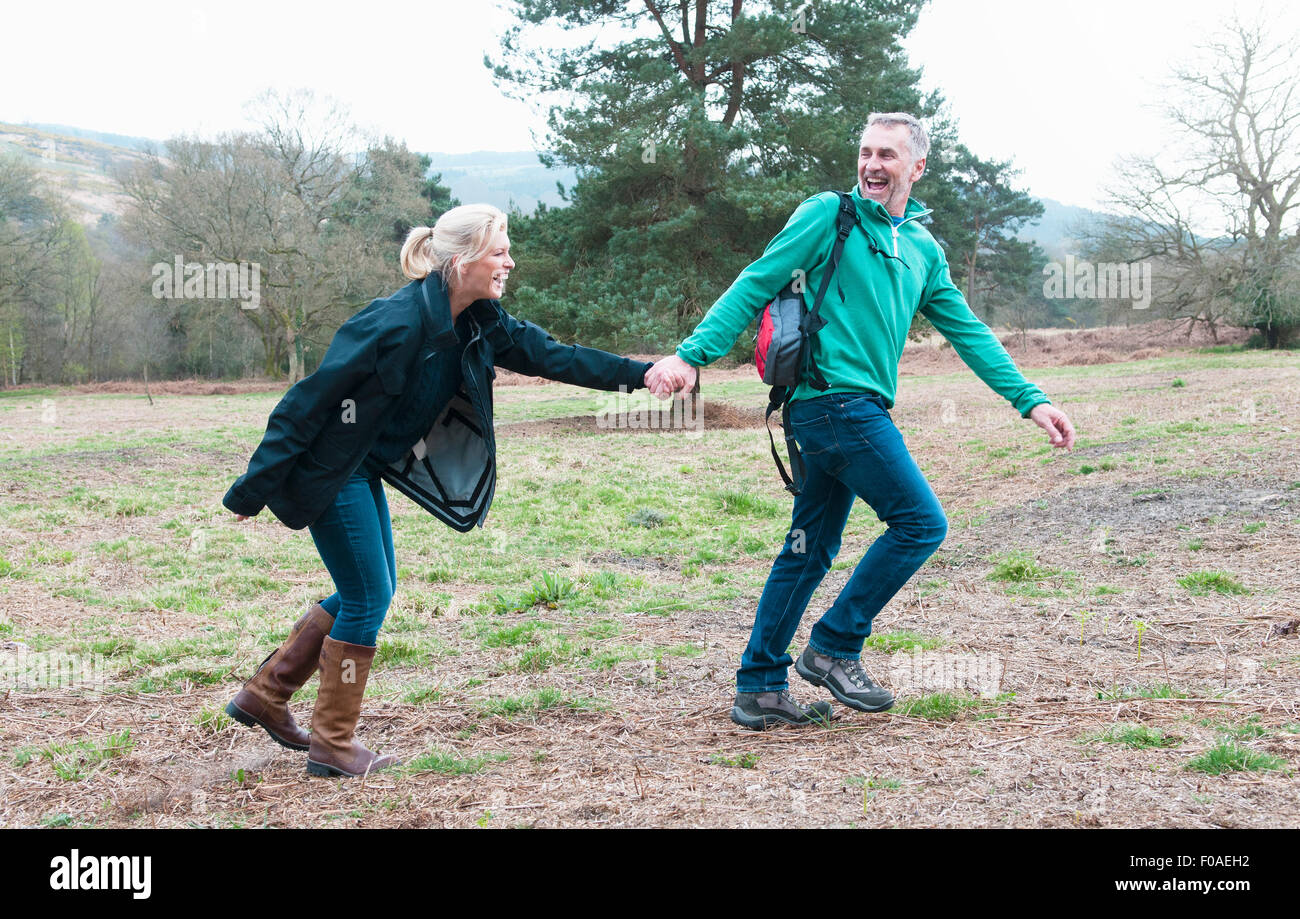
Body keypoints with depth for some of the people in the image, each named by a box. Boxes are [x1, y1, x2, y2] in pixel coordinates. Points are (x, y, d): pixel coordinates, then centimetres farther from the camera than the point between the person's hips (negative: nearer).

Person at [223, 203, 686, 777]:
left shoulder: (478, 323, -3)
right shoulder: (396, 322, -28)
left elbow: (549, 355, 2)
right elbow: (311, 399, -24)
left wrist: (641, 374, -7)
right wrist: (254, 487, -21)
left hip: (365, 468, 9)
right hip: (327, 471, -9)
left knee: (371, 592, 14)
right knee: (367, 598, -4)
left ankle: (265, 696, 26)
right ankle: (333, 746, 10)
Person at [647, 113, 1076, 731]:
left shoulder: (924, 250, 17)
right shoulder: (829, 215, -3)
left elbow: (968, 332, 18)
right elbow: (754, 286, -5)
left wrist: (1029, 400, 12)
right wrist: (691, 354, -14)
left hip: (855, 410, 8)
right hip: (836, 398, -8)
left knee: (810, 550, 10)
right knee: (922, 523, -9)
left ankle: (759, 688, 17)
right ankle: (834, 646, 1)